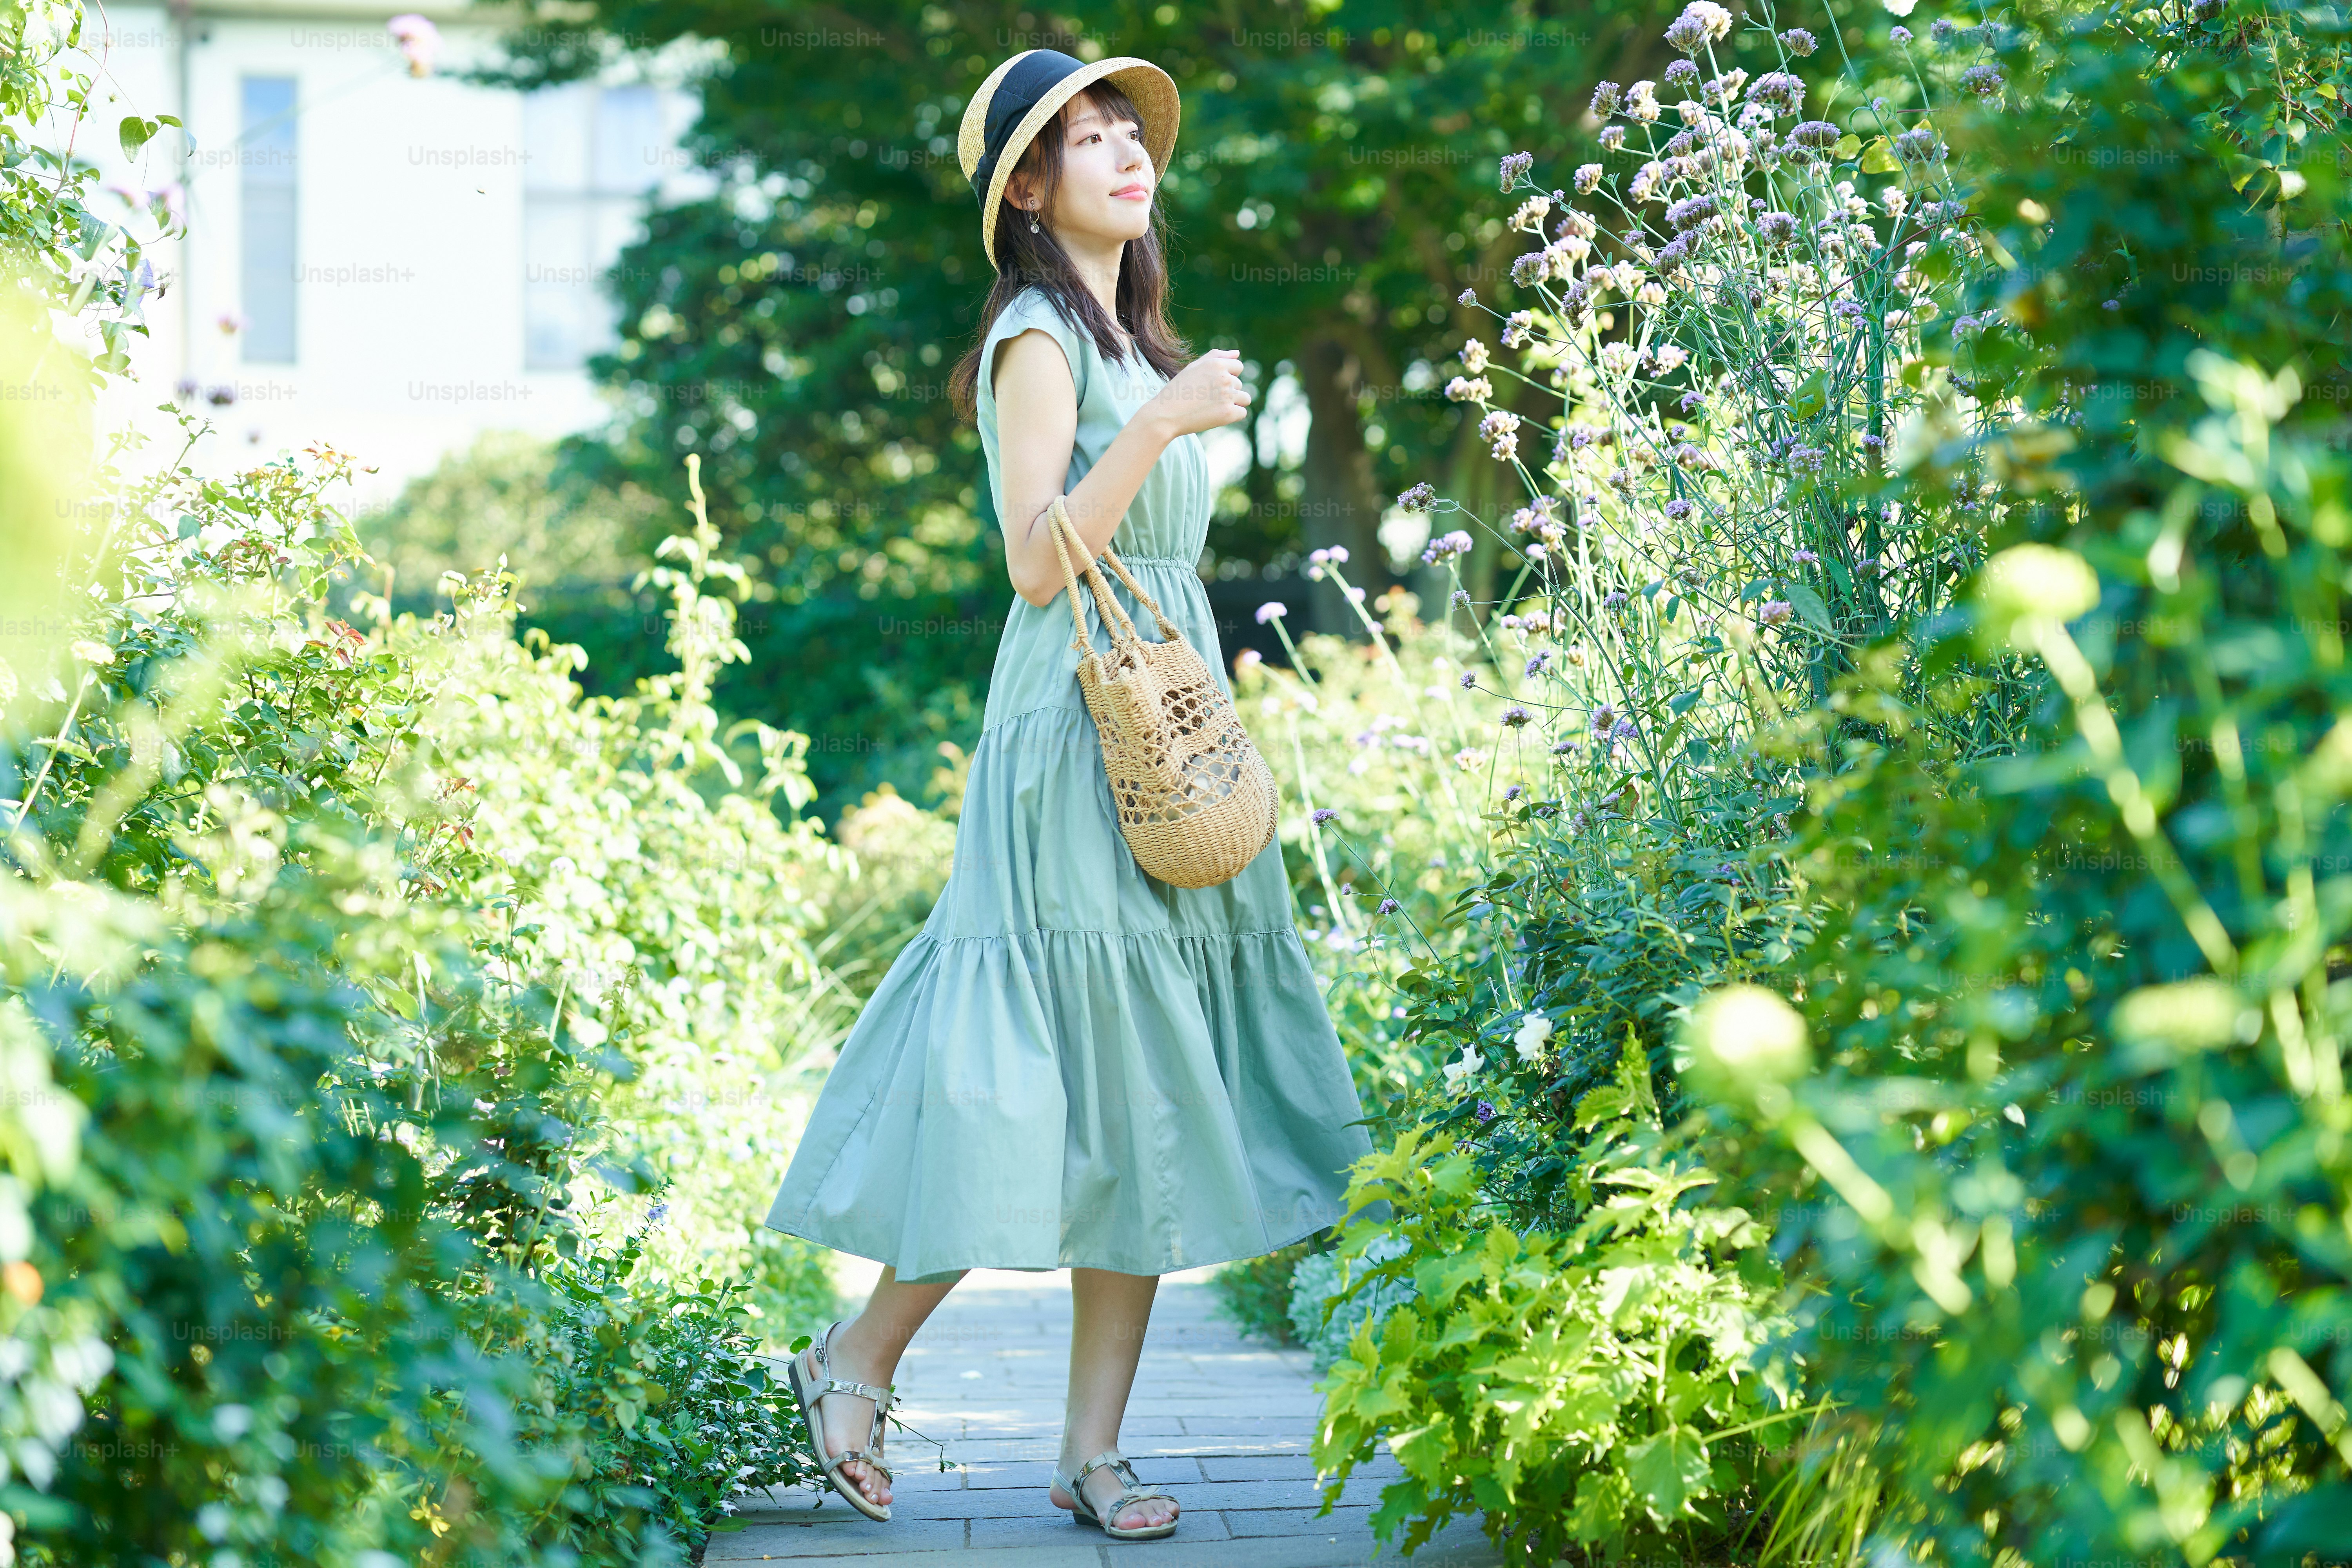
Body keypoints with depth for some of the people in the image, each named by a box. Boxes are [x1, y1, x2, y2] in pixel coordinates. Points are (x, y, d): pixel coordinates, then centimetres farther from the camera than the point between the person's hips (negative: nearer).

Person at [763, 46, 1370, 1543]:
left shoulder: (1137, 340, 18)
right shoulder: (1037, 338, -7)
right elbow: (1038, 562, -16)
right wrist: (1162, 426, -22)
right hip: (1077, 731, -8)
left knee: (1154, 1093, 3)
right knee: (1059, 1086, -9)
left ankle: (1096, 1444, 6)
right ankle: (861, 1358, 7)